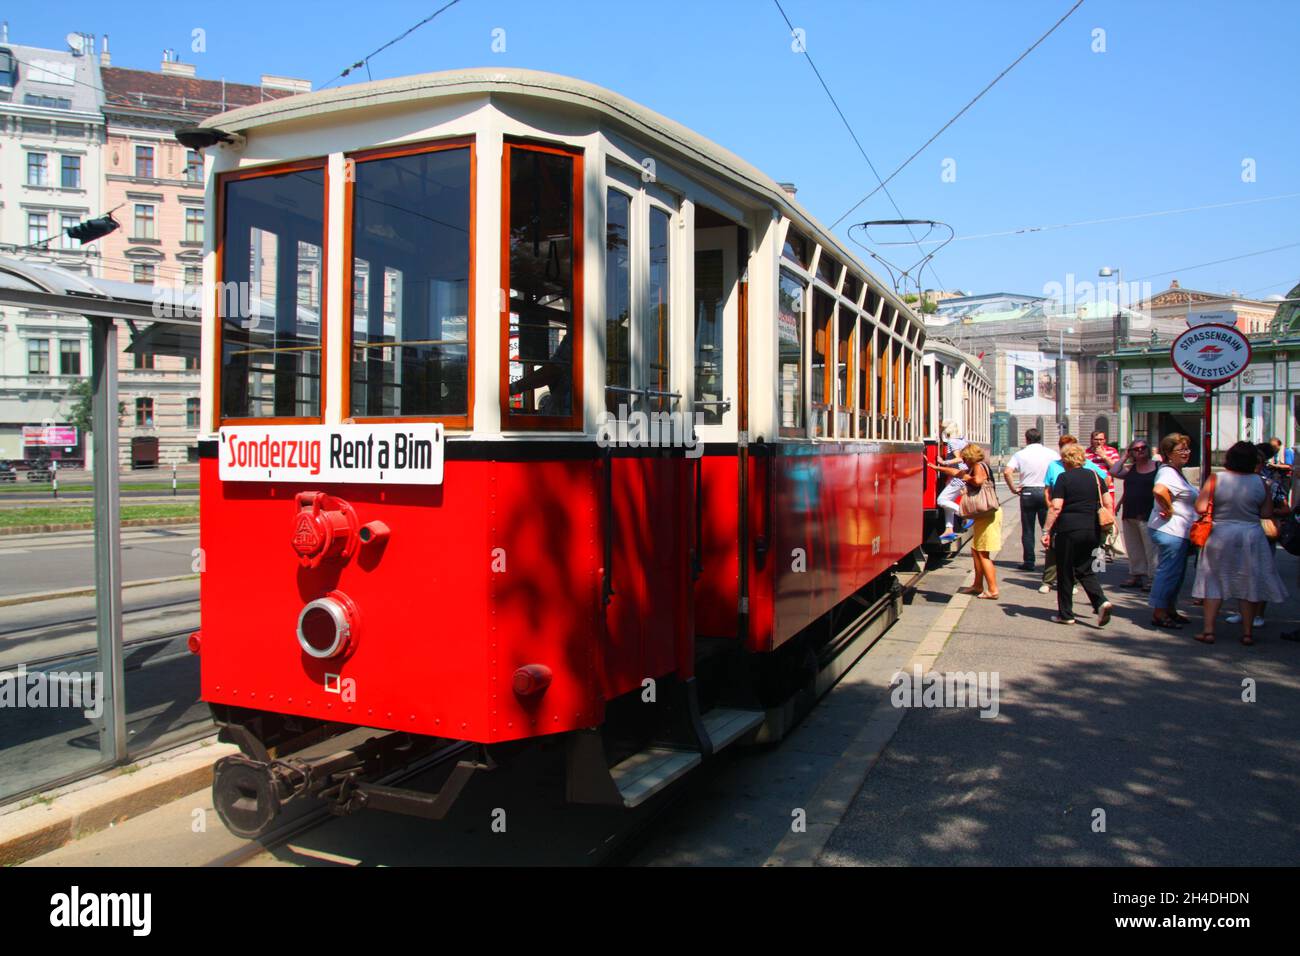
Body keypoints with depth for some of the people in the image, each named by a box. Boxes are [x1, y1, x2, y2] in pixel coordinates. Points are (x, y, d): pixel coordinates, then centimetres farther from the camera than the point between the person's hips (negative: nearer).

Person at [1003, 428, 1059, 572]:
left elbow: (1007, 472, -13)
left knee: (1027, 529, 7)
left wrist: (1013, 488, -3)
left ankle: (1029, 562, 7)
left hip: (1027, 492, 0)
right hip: (1046, 492, 0)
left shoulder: (1020, 454, -1)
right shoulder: (1051, 453, 1)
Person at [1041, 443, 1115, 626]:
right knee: (1085, 570, 15)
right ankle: (1101, 602, -6)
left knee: (1065, 573, 7)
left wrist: (1046, 531, -10)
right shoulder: (1095, 476, 8)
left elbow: (1056, 507, -13)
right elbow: (1109, 504, 7)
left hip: (1068, 530, -5)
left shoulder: (1064, 478, -6)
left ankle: (1066, 614, 13)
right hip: (1092, 530, 5)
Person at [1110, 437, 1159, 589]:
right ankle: (1137, 575, 20)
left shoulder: (1158, 467, 1)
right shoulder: (1130, 469, 13)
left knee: (1151, 548, -7)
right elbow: (1114, 472, -3)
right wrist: (1125, 457, 6)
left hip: (1148, 515, -5)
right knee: (1134, 548, 12)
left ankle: (1153, 577, -3)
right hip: (1129, 514, 5)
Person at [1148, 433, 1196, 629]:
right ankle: (1159, 614, 0)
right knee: (1169, 571, -6)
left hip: (1178, 532, 11)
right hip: (1170, 531, -11)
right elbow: (1159, 490, -39)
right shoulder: (1169, 473, -18)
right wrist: (1169, 509, -25)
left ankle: (1170, 610, 28)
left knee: (1176, 572, 18)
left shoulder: (1175, 472, 16)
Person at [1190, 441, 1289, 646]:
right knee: (1249, 584, 11)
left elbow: (1200, 508, -13)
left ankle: (1208, 630, 6)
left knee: (1214, 583, 8)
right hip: (1252, 537, 1)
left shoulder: (1216, 479, -9)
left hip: (1220, 536, -1)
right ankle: (1248, 632, 15)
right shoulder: (1261, 483, -4)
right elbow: (1267, 514, -2)